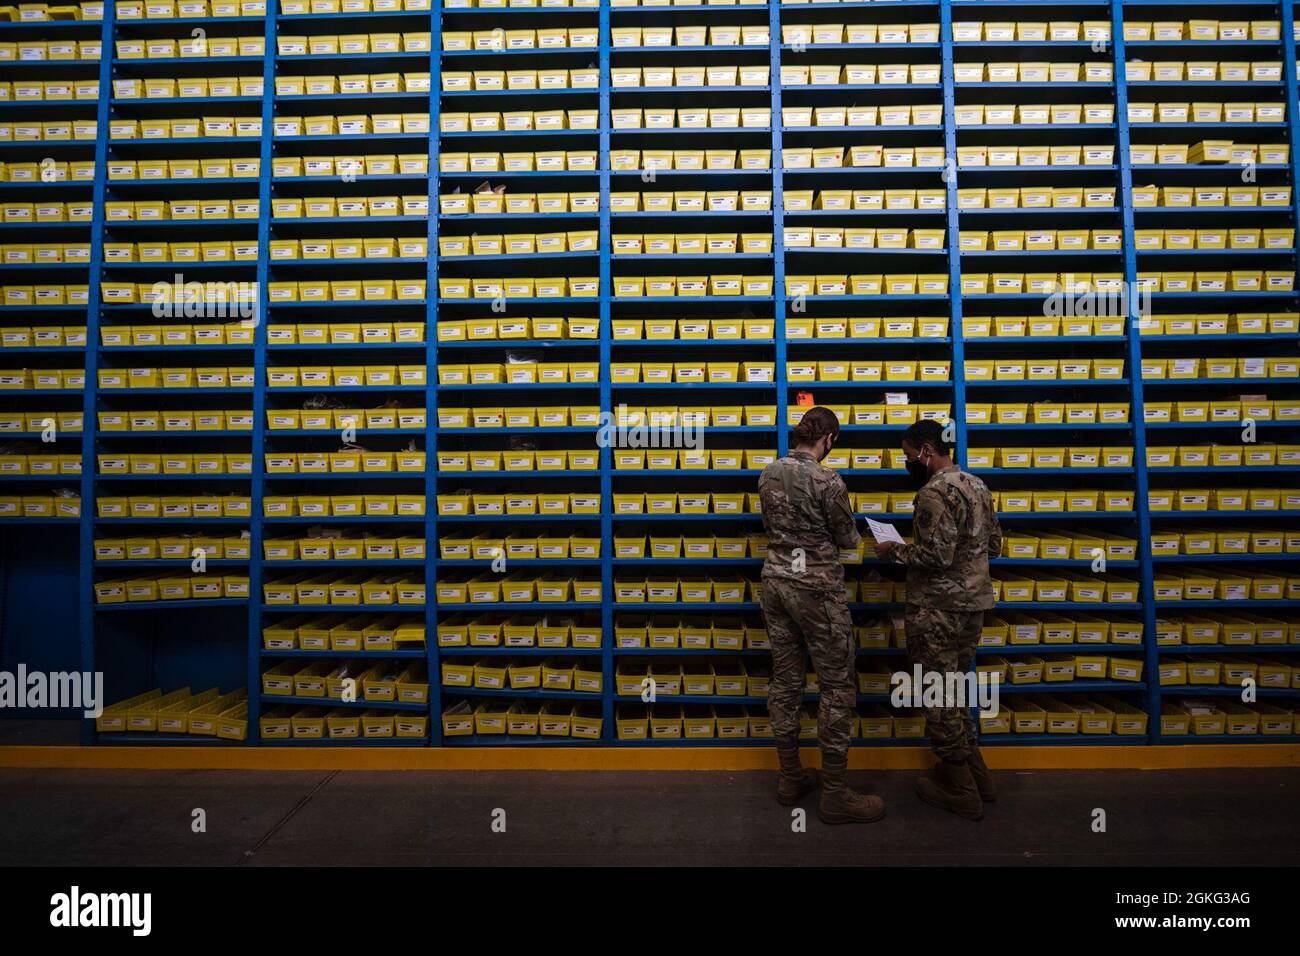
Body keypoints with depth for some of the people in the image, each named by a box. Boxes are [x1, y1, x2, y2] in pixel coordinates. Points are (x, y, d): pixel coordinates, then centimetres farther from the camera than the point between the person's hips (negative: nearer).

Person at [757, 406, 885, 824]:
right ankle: (835, 795, 10)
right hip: (816, 589, -7)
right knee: (838, 687, 3)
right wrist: (858, 536, 16)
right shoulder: (827, 480, -16)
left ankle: (790, 777, 25)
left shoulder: (769, 474, 4)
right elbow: (846, 538, -5)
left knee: (785, 680, 13)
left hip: (775, 582, 7)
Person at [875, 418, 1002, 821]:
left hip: (937, 610, -9)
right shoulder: (977, 486, 11)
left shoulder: (935, 492, -18)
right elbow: (993, 545, 16)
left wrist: (896, 551, -10)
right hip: (973, 603, 9)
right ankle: (976, 776, 30)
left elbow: (936, 556, -24)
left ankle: (960, 792, 15)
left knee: (939, 698, 4)